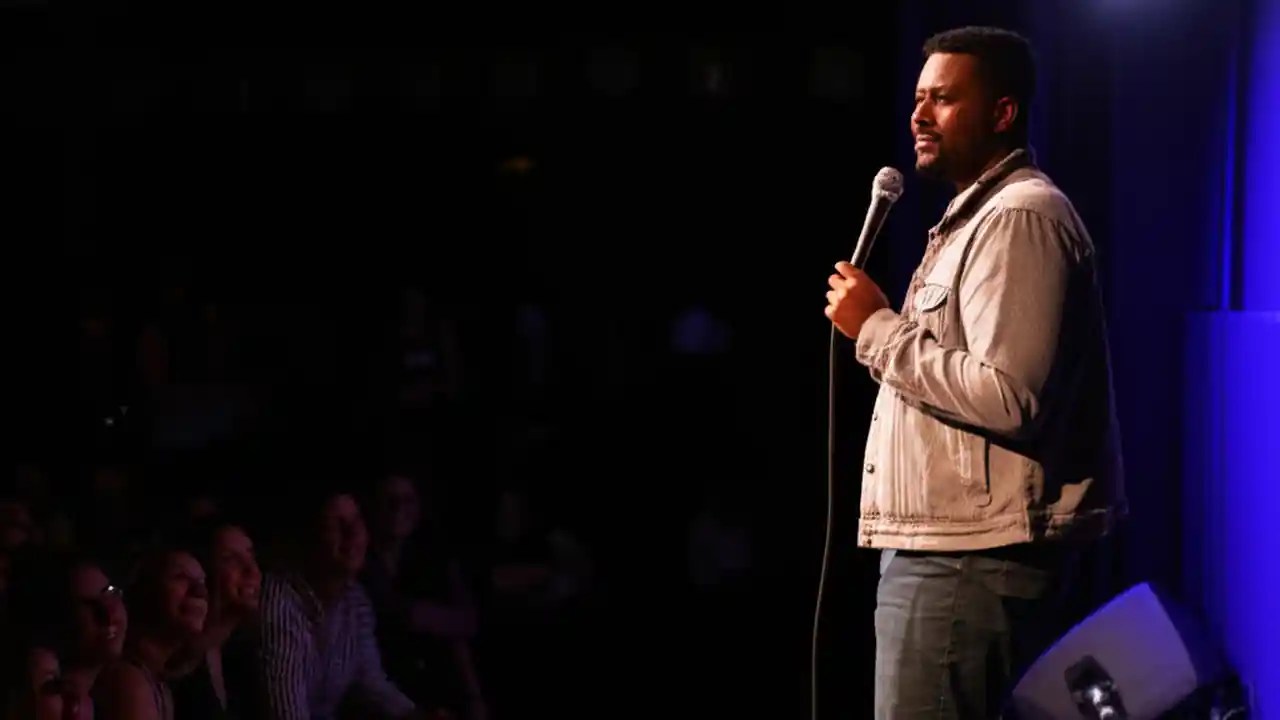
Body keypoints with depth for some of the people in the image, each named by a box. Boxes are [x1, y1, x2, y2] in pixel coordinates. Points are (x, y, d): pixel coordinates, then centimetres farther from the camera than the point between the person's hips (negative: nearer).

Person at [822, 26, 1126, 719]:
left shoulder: (1019, 218, -12)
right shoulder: (978, 216, 22)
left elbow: (1007, 396, -24)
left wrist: (877, 330, -16)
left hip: (966, 560, -11)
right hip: (952, 549, 11)